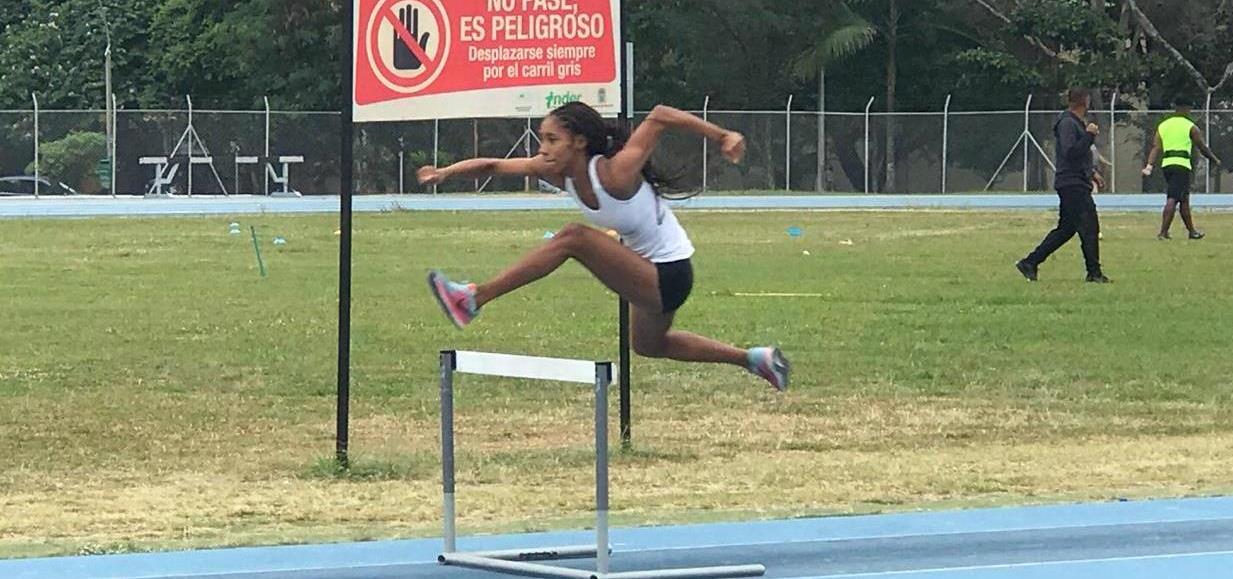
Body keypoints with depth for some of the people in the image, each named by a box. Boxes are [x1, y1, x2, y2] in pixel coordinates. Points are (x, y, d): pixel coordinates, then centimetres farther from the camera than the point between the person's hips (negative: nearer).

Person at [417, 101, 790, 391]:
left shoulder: (613, 174, -28)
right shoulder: (559, 173, -6)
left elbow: (659, 117, -28)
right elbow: (495, 166, -4)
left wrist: (722, 137, -26)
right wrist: (445, 172, -18)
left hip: (668, 276, -10)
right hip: (650, 275, 10)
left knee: (574, 238, -25)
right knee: (647, 345, 34)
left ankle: (475, 299, -21)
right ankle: (755, 360, 42)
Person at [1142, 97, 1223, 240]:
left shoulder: (1163, 126, 13)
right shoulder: (1191, 127, -1)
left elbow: (1156, 148, 4)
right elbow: (1203, 148, 5)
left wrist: (1149, 165, -4)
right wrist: (1215, 160, 21)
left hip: (1166, 164, 6)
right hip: (1181, 164, -6)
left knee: (1184, 200, 18)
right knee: (1172, 199, -10)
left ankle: (1192, 230, 28)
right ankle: (1163, 232, -20)